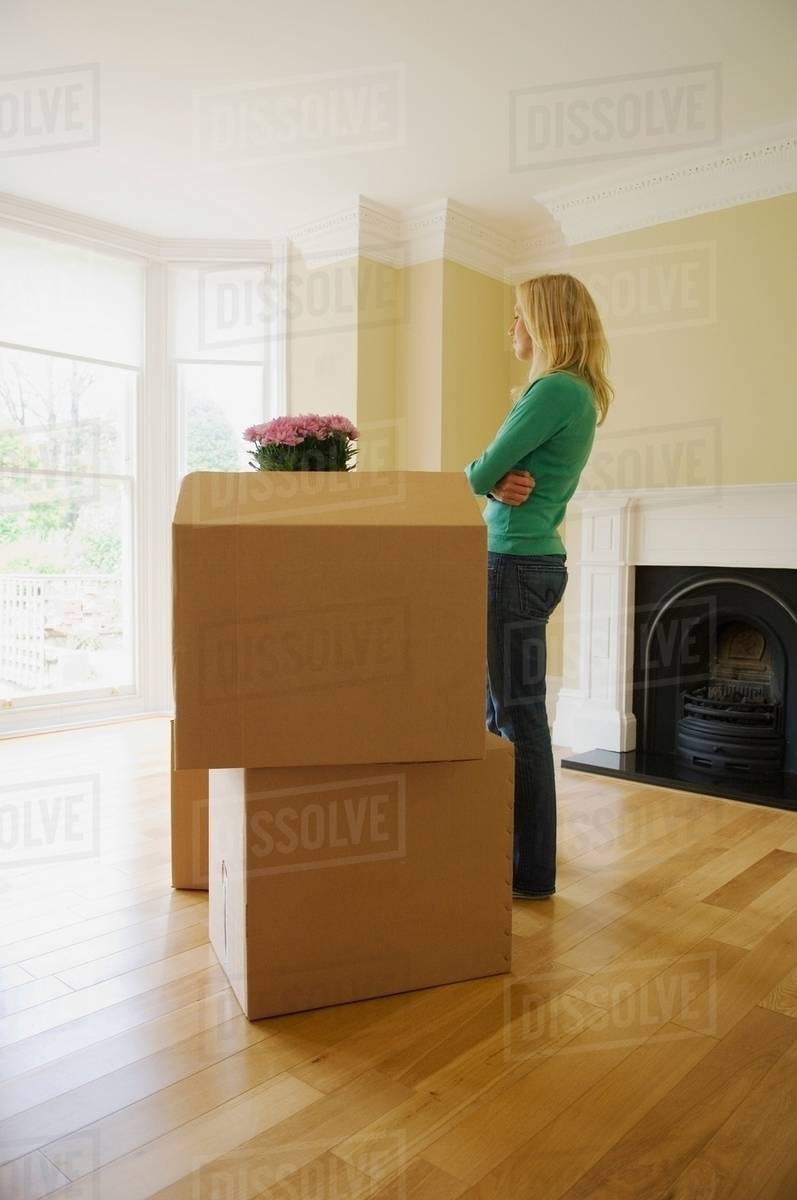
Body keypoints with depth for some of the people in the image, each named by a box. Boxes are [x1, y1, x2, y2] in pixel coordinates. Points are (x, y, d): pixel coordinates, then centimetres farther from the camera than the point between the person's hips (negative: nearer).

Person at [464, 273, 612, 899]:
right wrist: (503, 483, -8)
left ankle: (531, 871, 12)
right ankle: (509, 844, 32)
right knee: (500, 712, 18)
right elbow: (489, 474, 13)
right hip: (531, 561, 10)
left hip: (516, 566, -10)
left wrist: (491, 477, 7)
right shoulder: (579, 394, 17)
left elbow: (479, 473, -14)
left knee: (519, 719, -2)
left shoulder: (554, 390, -15)